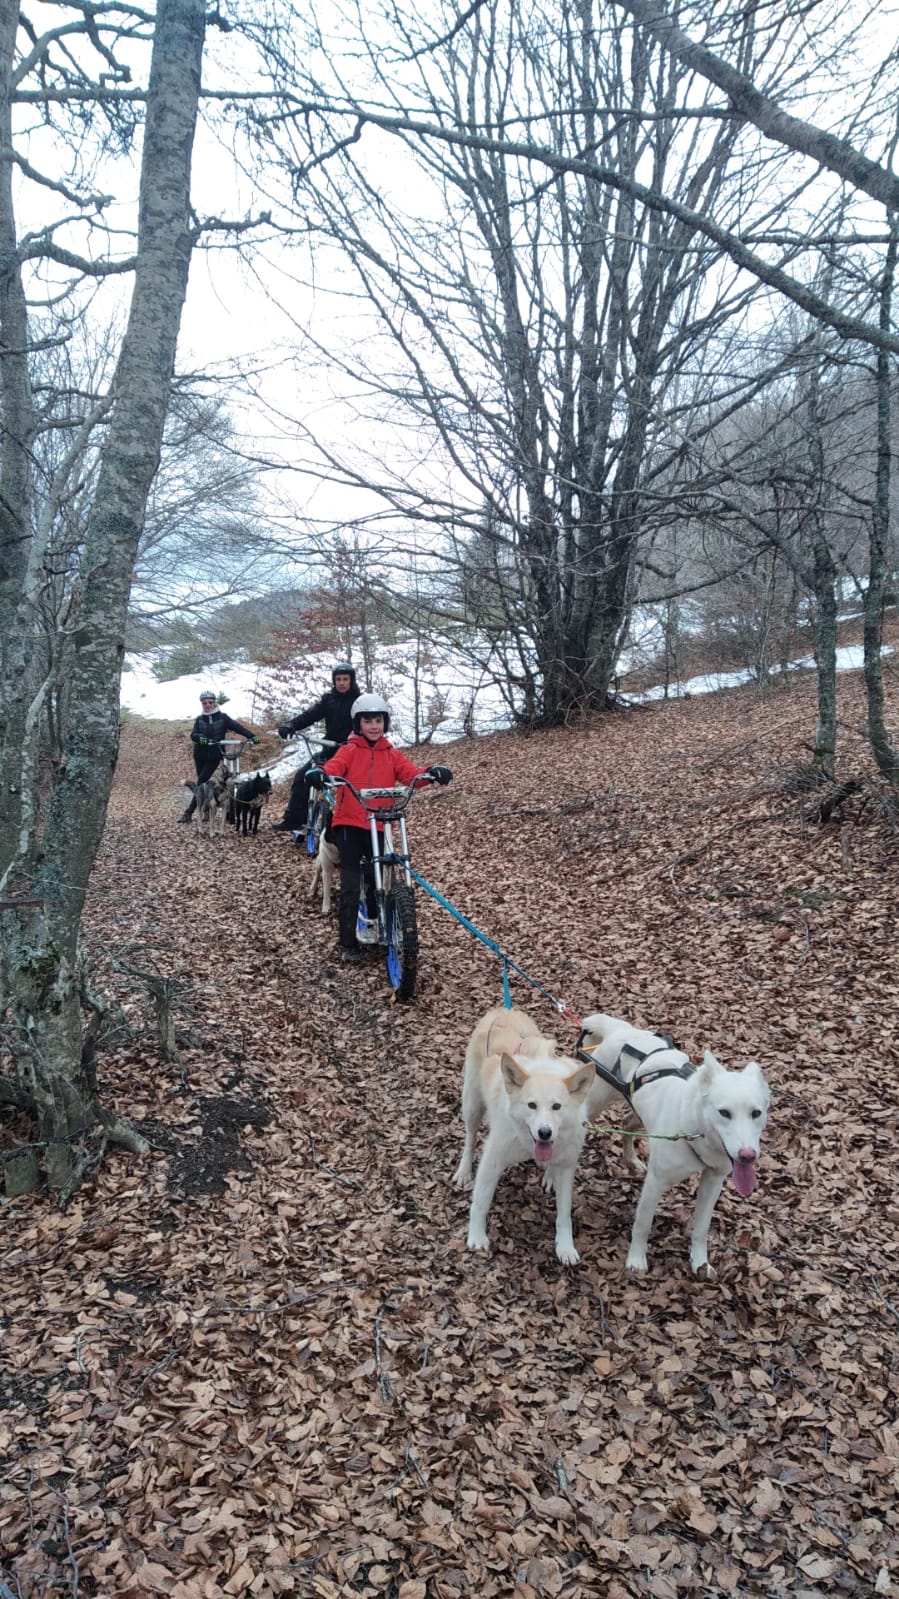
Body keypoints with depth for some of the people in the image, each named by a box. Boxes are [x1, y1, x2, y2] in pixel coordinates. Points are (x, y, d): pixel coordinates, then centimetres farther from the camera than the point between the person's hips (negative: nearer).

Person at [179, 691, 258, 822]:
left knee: (200, 783, -10)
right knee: (203, 783, 6)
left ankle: (189, 813, -9)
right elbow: (193, 734, -7)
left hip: (214, 757, -4)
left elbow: (237, 727, -10)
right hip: (200, 756, 4)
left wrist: (252, 736, -24)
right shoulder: (200, 719, 7)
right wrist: (199, 737, -31)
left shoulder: (222, 717, -1)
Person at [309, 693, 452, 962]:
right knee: (350, 887, -3)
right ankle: (348, 944, 6)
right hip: (349, 824, -2)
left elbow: (411, 773, -5)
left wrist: (431, 772, -26)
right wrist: (320, 773, -38)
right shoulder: (350, 750, 3)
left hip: (380, 826, 3)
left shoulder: (392, 754, 10)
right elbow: (334, 767, -15)